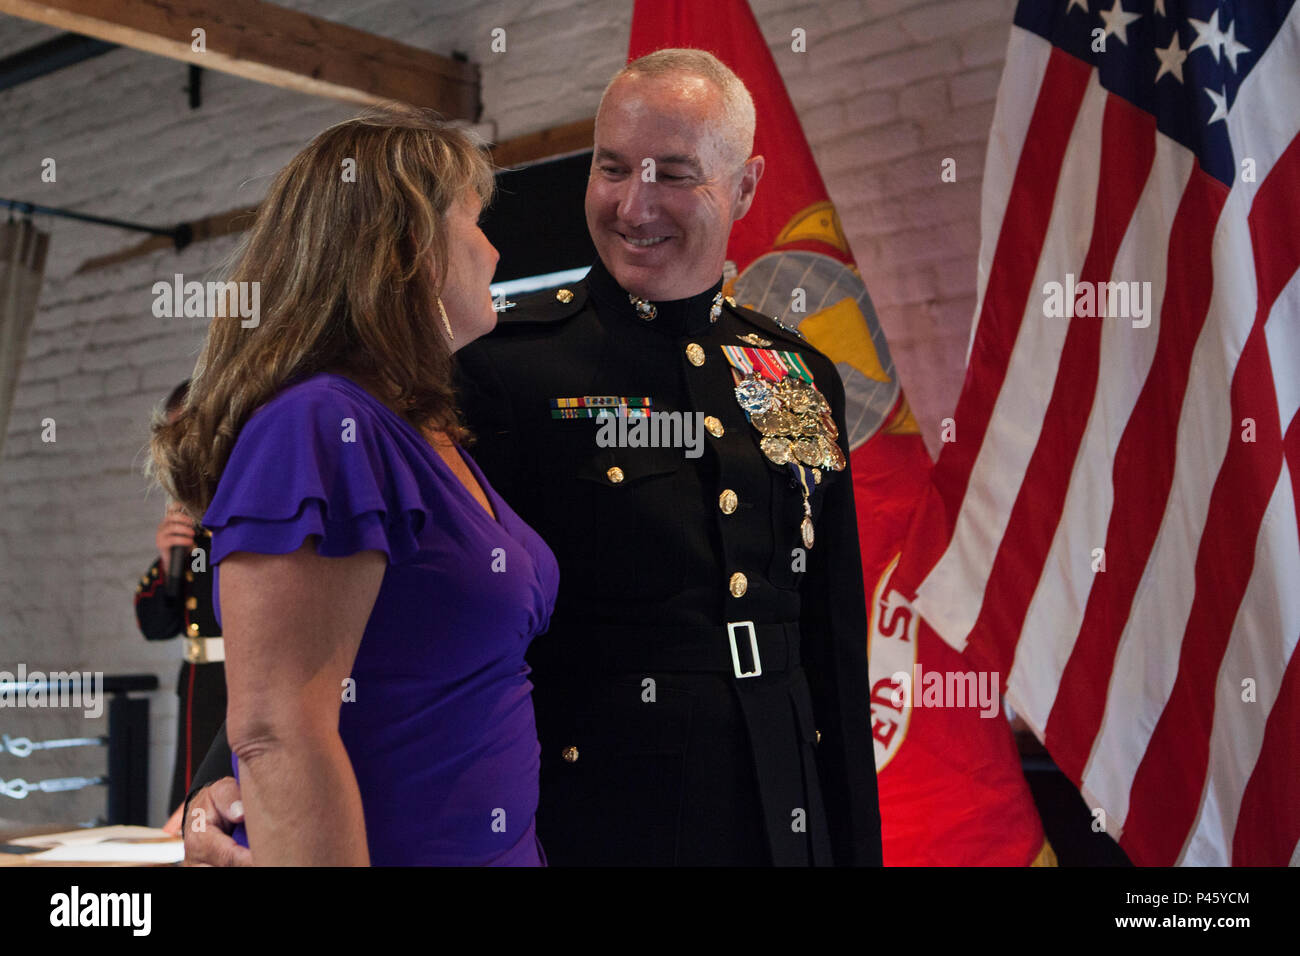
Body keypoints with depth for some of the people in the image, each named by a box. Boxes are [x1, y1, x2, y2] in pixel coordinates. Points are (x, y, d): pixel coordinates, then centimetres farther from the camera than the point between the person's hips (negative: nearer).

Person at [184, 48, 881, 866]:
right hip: (591, 828, -4)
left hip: (789, 826, 5)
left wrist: (858, 845, 10)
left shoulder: (807, 380, 6)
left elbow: (837, 658, 10)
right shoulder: (506, 365, -9)